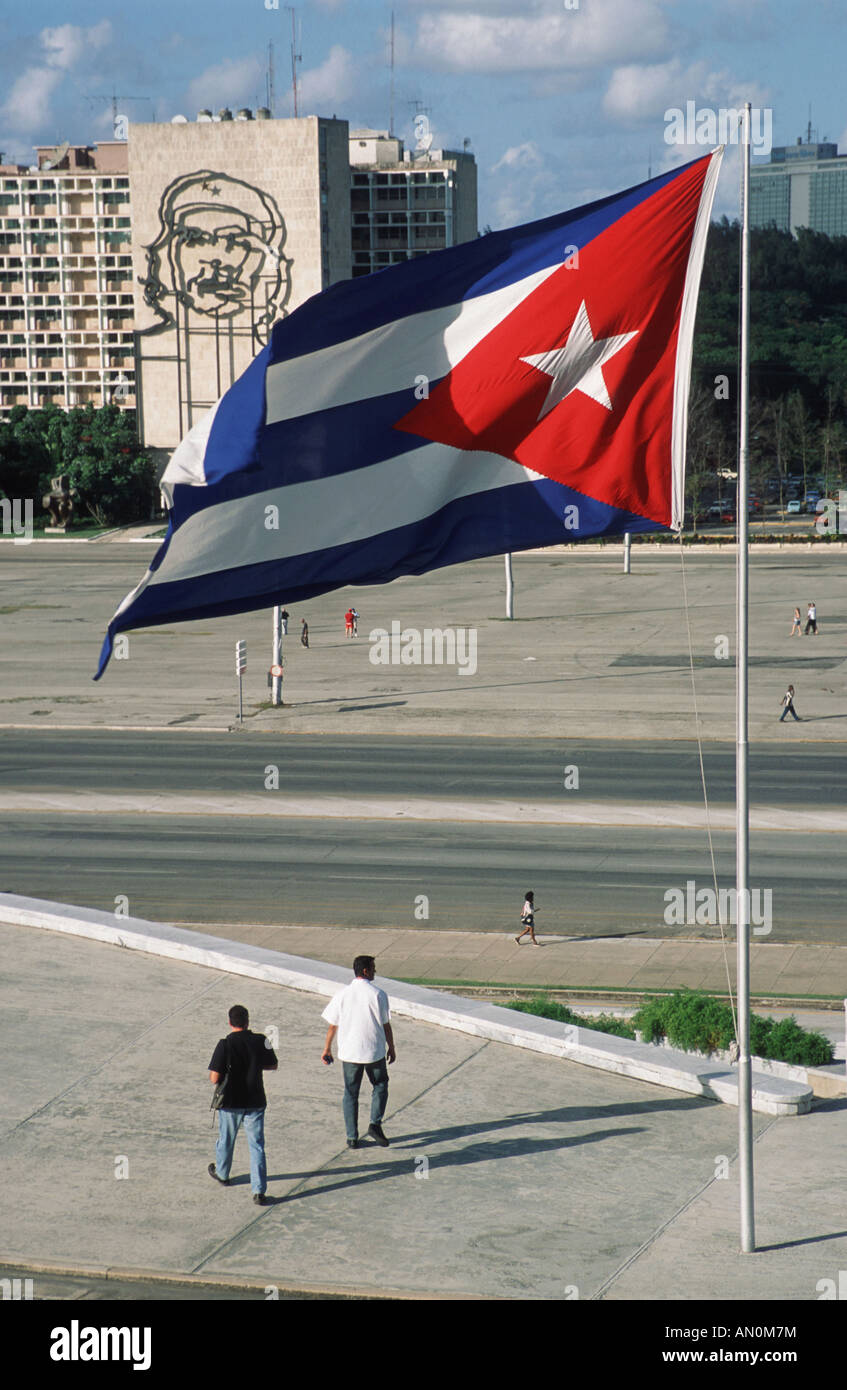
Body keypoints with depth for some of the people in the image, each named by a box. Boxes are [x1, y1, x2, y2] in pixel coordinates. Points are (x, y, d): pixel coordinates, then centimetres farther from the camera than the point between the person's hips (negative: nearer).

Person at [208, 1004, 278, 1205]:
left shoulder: (225, 1045, -17)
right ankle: (259, 1192, -4)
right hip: (255, 1103, 1)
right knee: (257, 1146, 4)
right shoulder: (260, 1041, -8)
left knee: (226, 1141, 21)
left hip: (230, 1103, -1)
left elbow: (214, 1078, -17)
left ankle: (221, 1174, 45)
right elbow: (273, 1065, 7)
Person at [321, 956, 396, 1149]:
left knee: (350, 1093, 11)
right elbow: (385, 1025, -5)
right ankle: (375, 1123, 1)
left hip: (349, 1052, 2)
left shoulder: (342, 994, -4)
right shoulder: (378, 994, -10)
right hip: (374, 1051, -2)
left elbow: (332, 1025, 0)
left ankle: (352, 1138, 11)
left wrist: (327, 1049, 11)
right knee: (380, 1086, 19)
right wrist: (391, 1048, 7)